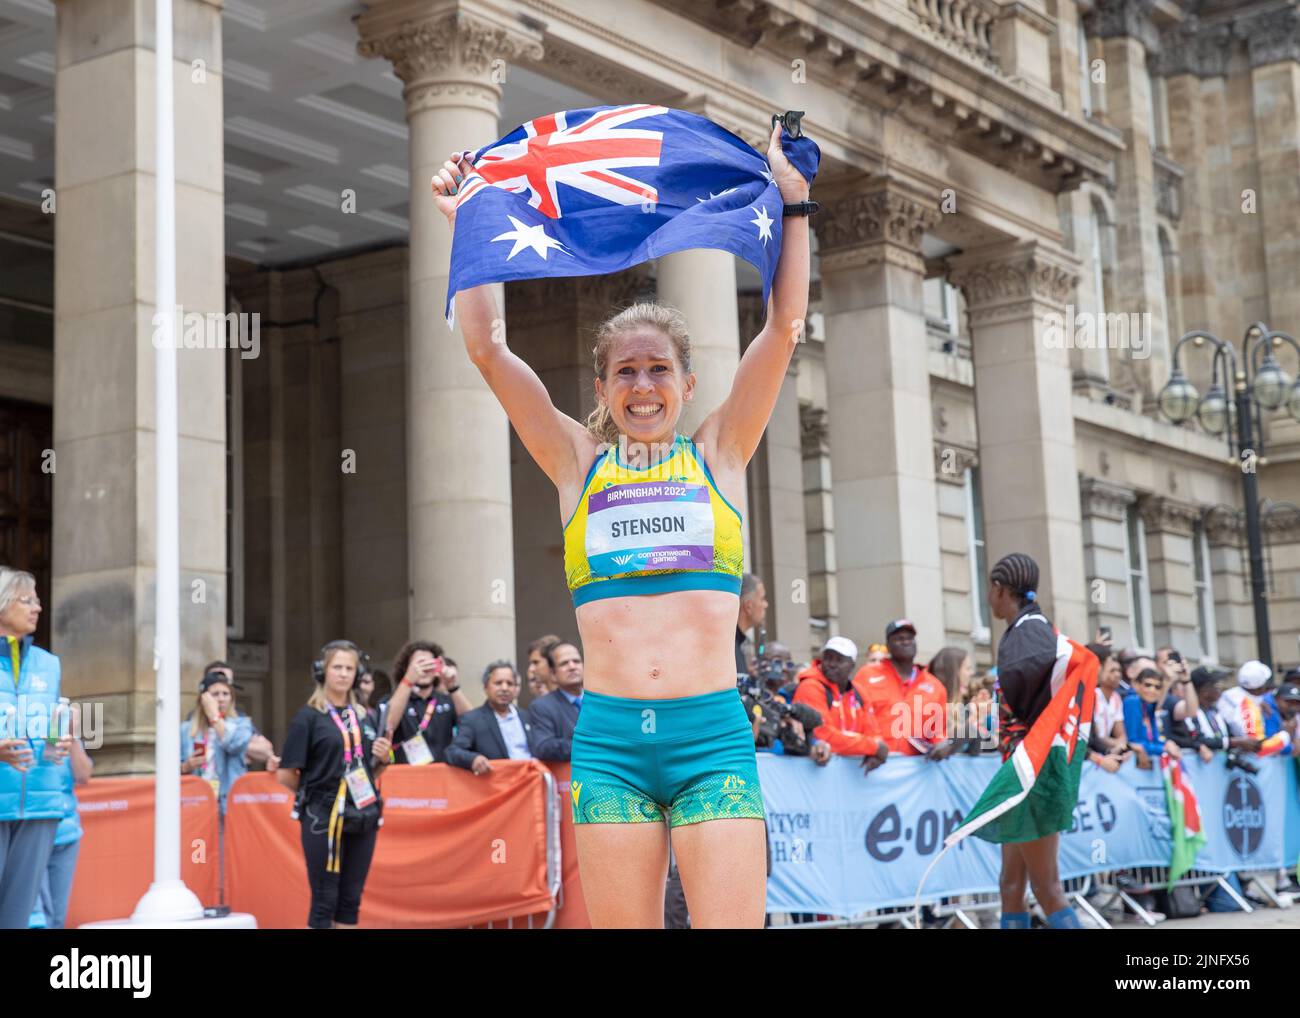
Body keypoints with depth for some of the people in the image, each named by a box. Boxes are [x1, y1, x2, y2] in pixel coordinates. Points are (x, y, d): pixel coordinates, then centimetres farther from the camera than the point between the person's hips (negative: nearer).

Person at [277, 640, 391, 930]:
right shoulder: (308, 716, -4)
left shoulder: (363, 716, 11)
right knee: (324, 900, 0)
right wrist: (316, 790, 5)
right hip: (323, 818, -5)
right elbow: (285, 775, -6)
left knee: (351, 899, 9)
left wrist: (382, 758, -1)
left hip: (363, 816, 5)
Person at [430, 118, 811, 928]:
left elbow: (784, 328, 4)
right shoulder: (579, 462, 12)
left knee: (731, 919, -8)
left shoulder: (718, 453, 11)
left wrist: (793, 203, 3)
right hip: (610, 736, 1)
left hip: (713, 731, -1)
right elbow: (486, 348, 8)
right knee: (622, 922, 2)